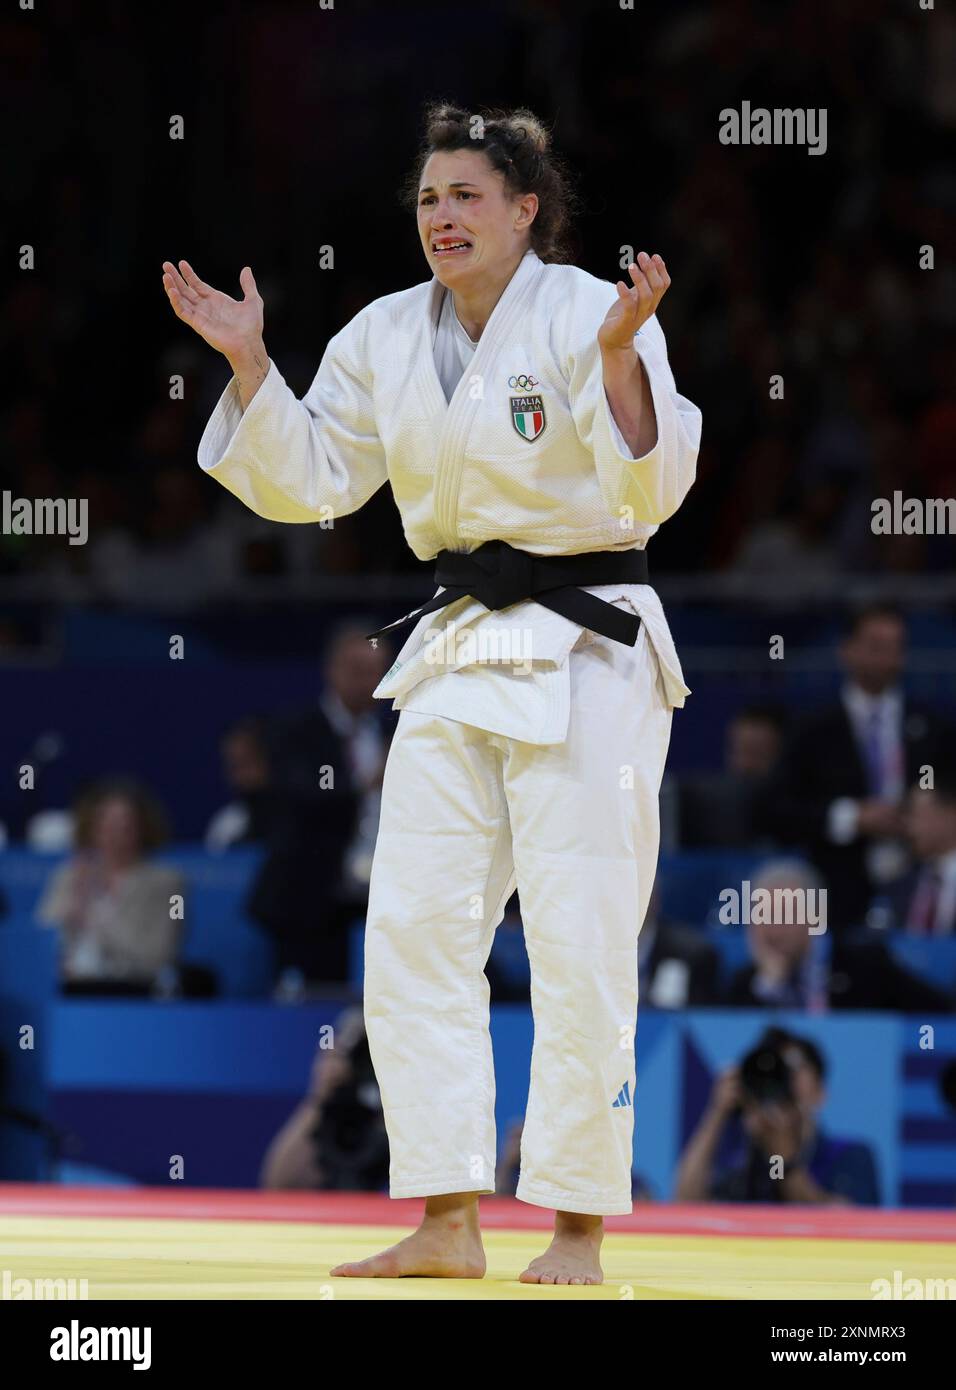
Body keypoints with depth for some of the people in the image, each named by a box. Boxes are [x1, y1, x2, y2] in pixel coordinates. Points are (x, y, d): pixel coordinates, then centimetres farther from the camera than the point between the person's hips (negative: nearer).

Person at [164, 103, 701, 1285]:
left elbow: (652, 489, -19)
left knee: (580, 944, -5)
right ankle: (448, 1224, 9)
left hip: (584, 662, -6)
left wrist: (620, 357, -32)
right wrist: (248, 364, 1)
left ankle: (579, 1228, 4)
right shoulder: (388, 336, 7)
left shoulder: (586, 315, -11)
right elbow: (310, 486, 12)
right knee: (415, 933, 3)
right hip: (456, 658, 6)